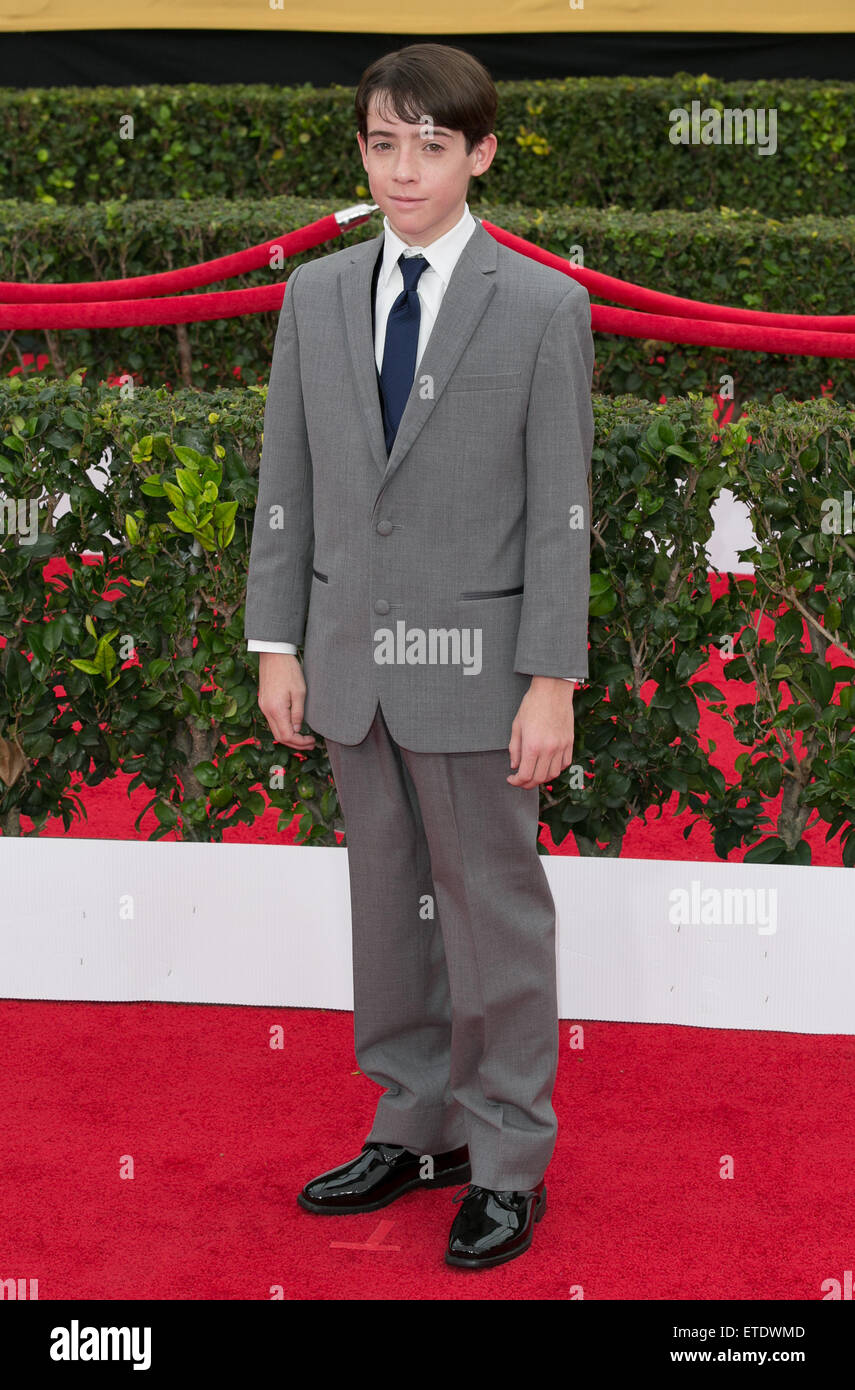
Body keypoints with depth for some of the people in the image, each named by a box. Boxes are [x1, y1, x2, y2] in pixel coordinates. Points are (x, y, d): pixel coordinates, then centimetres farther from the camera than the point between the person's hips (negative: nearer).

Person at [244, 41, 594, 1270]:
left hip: (473, 662, -4)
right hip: (352, 658, 4)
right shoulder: (314, 296, 6)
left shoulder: (542, 308, -7)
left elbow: (561, 509, -8)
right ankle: (416, 1130, 28)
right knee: (388, 899, 14)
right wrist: (277, 644, 4)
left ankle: (507, 1164, 16)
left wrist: (553, 681, -11)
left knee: (492, 906, 3)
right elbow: (288, 482, 8)